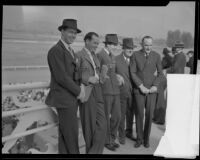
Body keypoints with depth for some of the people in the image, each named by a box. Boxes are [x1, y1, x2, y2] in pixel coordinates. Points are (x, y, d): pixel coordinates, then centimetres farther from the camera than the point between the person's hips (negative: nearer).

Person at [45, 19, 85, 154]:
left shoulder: (71, 51, 16)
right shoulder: (56, 51, -14)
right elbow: (61, 77, -19)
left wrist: (80, 86, -2)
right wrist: (78, 91, -12)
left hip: (72, 97, 9)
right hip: (64, 98, -9)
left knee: (65, 132, 16)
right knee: (71, 132, 0)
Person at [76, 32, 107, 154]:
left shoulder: (95, 56, 17)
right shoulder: (79, 55, -7)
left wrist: (100, 77, 10)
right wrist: (88, 79, -20)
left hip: (98, 93, 6)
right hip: (86, 93, -6)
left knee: (102, 125, 1)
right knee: (90, 126, 6)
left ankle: (95, 151, 15)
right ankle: (90, 150, 25)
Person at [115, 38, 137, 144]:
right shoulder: (116, 59, -7)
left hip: (132, 91, 4)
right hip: (121, 91, -4)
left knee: (130, 113, 14)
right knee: (122, 114, 4)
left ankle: (129, 132, 33)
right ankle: (121, 135, 20)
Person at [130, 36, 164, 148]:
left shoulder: (156, 56, 1)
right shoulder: (135, 55, -3)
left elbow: (160, 73, 8)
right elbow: (133, 73, -4)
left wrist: (155, 86, -6)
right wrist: (141, 86, -11)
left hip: (152, 90, 1)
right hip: (139, 89, -1)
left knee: (149, 115, 2)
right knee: (139, 114, -1)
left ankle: (146, 138, 20)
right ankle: (139, 138, 16)